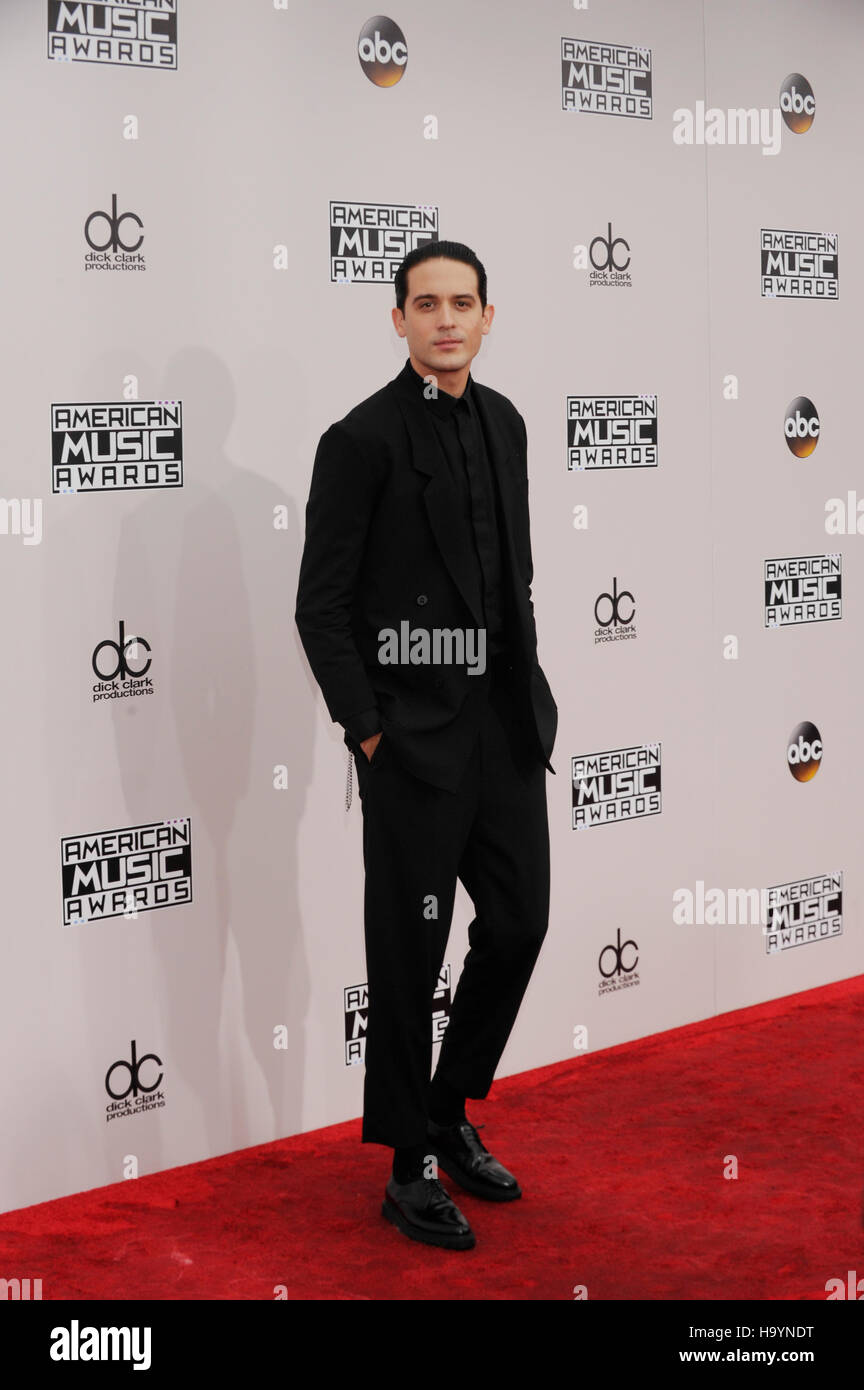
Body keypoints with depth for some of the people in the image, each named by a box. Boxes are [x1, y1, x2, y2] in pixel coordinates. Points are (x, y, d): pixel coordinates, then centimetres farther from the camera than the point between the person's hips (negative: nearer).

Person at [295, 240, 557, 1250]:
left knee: (518, 923, 11)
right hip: (416, 740, -7)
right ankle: (411, 1168, 17)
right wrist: (369, 732, -12)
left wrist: (529, 694, 12)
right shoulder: (363, 439, -10)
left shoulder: (503, 421, 10)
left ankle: (452, 1116, 32)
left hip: (507, 729, 7)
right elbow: (321, 608, -10)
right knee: (410, 951, 3)